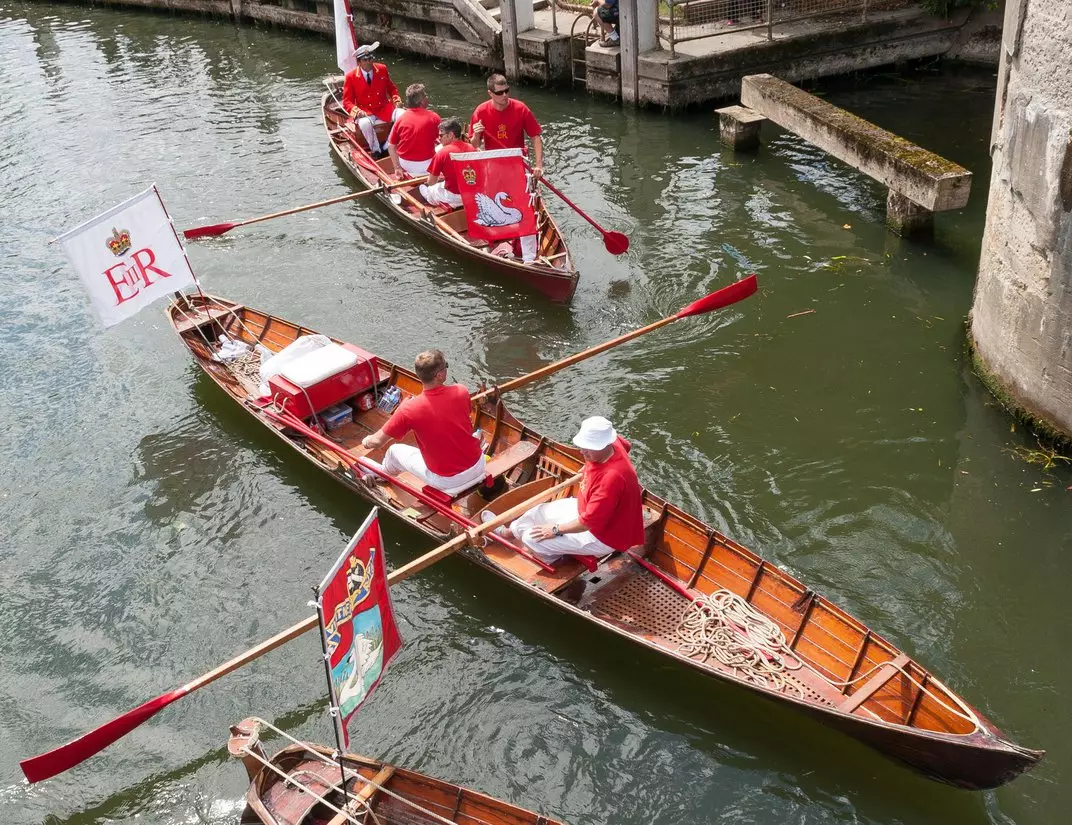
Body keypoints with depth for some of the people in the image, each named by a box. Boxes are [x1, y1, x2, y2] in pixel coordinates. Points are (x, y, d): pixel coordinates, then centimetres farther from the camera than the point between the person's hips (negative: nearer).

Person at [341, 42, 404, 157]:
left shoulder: (382, 69, 2)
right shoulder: (351, 77, -5)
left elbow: (391, 88, 17)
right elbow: (347, 101, -1)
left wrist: (396, 100, -3)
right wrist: (356, 111, -21)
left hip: (385, 108, 3)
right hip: (365, 112, -3)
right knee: (365, 123, -38)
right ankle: (376, 151, -17)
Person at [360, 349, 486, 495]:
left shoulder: (409, 409, -21)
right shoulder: (461, 392, -13)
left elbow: (377, 442, -11)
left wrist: (367, 441, 14)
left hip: (446, 482, -2)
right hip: (478, 467, 2)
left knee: (394, 451, 23)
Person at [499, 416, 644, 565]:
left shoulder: (612, 477, -40)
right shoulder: (613, 443, -14)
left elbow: (589, 522, -32)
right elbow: (625, 445, 16)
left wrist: (556, 529, -18)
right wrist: (590, 467, 15)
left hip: (603, 537, -9)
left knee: (532, 538, -10)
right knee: (540, 511, 19)